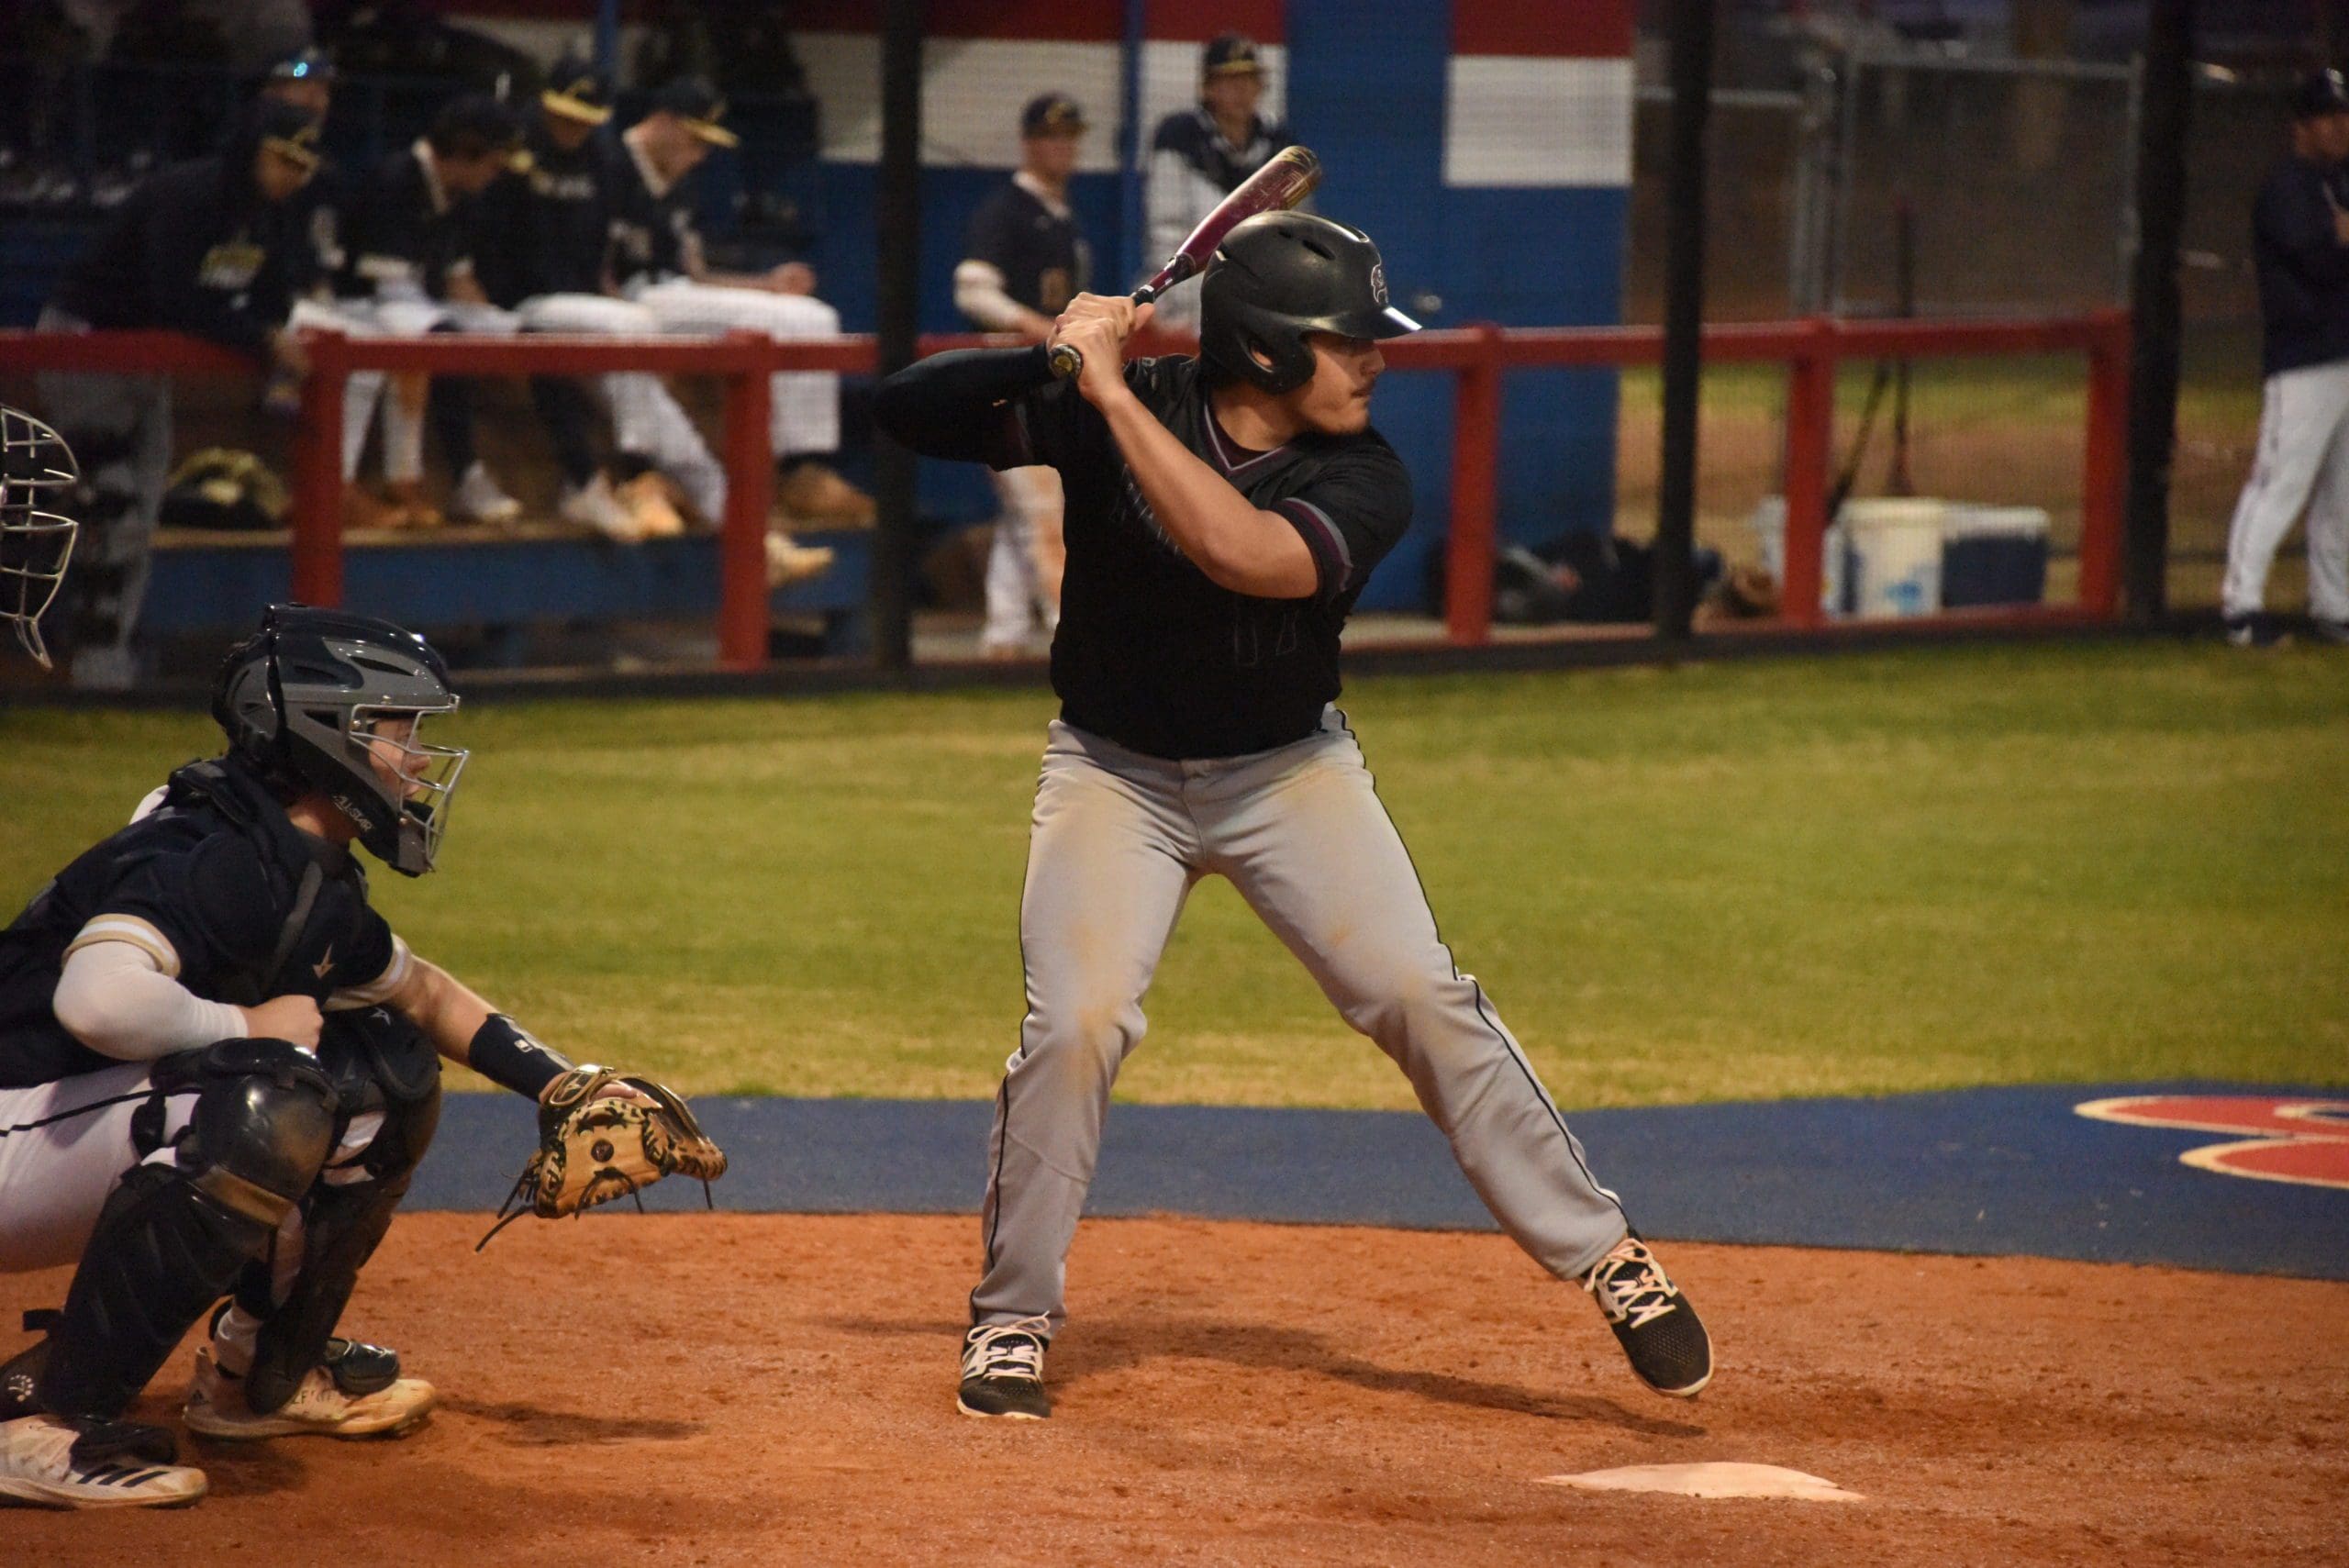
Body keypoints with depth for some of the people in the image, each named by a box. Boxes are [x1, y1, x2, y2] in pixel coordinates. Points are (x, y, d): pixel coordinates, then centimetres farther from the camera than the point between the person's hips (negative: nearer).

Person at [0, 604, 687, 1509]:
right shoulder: (209, 859, -22)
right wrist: (252, 1025, -23)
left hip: (110, 1145, 10)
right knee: (273, 1102, -34)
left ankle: (260, 1374, 18)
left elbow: (420, 993, 29)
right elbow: (99, 999, -41)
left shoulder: (315, 885, 9)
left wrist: (567, 1088, 16)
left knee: (387, 1070, 11)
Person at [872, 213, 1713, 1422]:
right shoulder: (1099, 412, -16)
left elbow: (1243, 552, -36)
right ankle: (1011, 1319, 1)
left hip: (1291, 773, 1)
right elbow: (906, 411, -16)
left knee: (1423, 998, -9)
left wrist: (1113, 396, -37)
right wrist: (1047, 355, -32)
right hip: (1116, 776, -1)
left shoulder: (1363, 480, -17)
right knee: (1075, 1025, -17)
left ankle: (1603, 1255, 3)